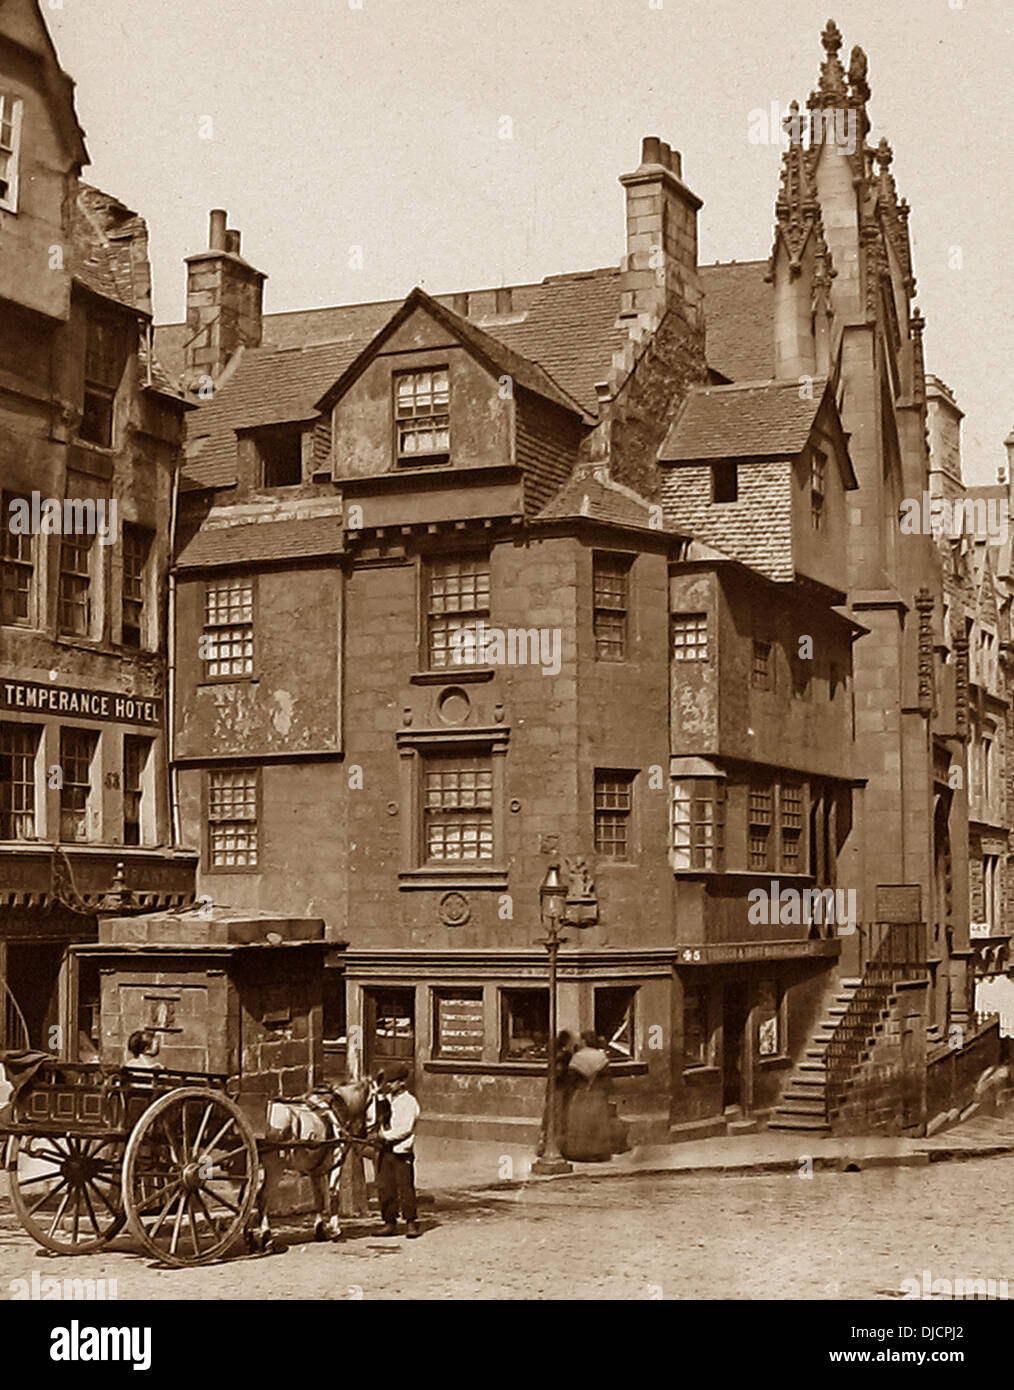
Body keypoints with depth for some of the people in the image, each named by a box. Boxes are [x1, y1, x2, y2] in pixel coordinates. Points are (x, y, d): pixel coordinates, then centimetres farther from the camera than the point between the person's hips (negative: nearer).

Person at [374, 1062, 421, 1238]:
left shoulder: (409, 1102, -7)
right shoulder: (387, 1099, 13)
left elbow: (406, 1129, -13)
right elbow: (380, 1122, 24)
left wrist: (386, 1136, -15)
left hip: (402, 1152, -6)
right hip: (385, 1150, 6)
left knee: (405, 1187, -3)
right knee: (384, 1187, 5)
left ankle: (411, 1223, 5)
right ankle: (389, 1222, 13)